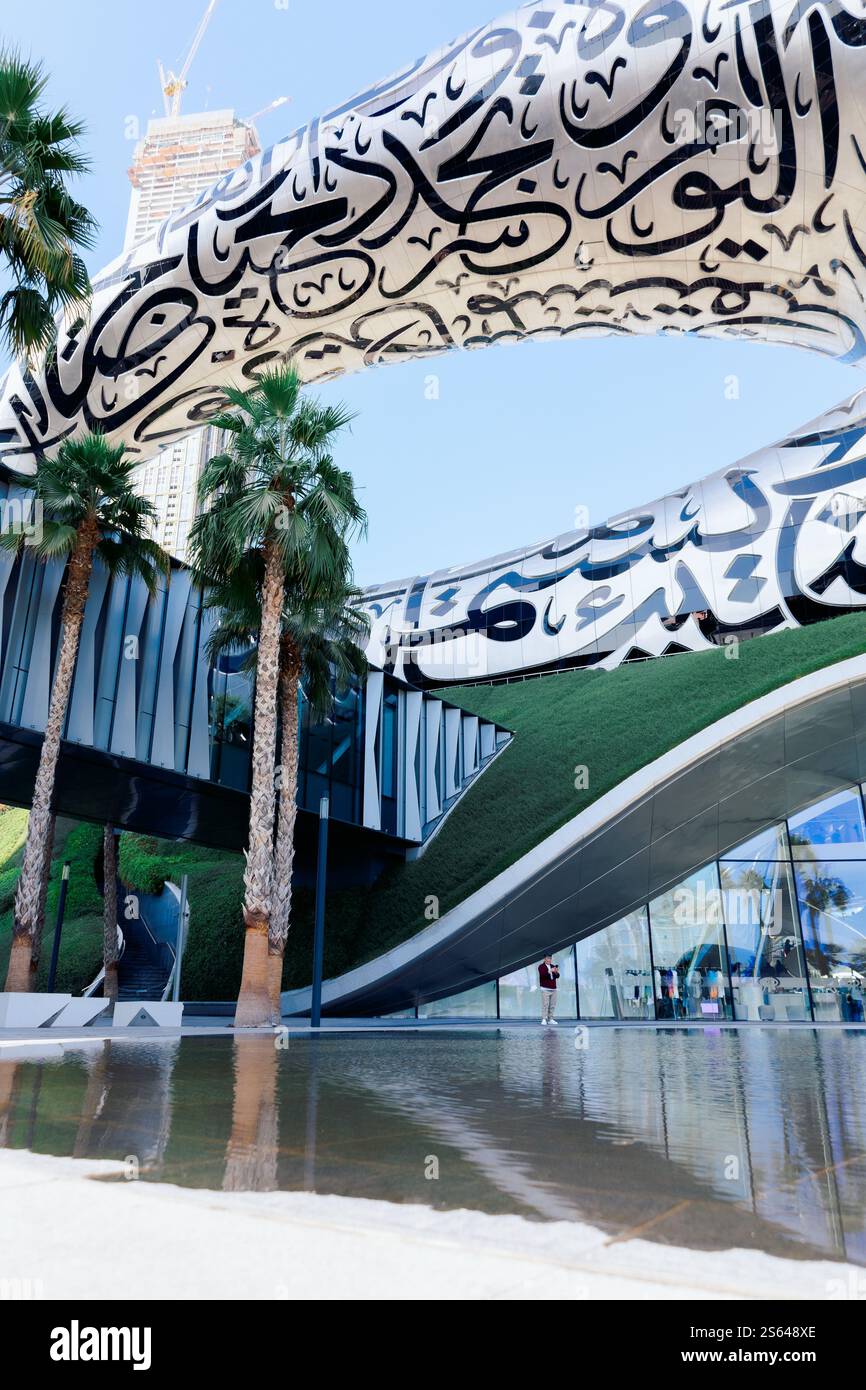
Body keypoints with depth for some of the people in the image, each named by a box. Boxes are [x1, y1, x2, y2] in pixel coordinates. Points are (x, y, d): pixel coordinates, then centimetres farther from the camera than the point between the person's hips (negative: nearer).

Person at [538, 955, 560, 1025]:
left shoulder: (553, 966, 16)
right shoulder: (541, 967, 0)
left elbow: (557, 976, 8)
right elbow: (542, 974, -18)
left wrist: (556, 972, -14)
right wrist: (550, 971, -31)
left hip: (553, 989, 6)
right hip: (545, 989, -6)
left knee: (552, 1005, 4)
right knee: (545, 1005, -11)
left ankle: (550, 1019, 11)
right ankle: (544, 1019, -9)